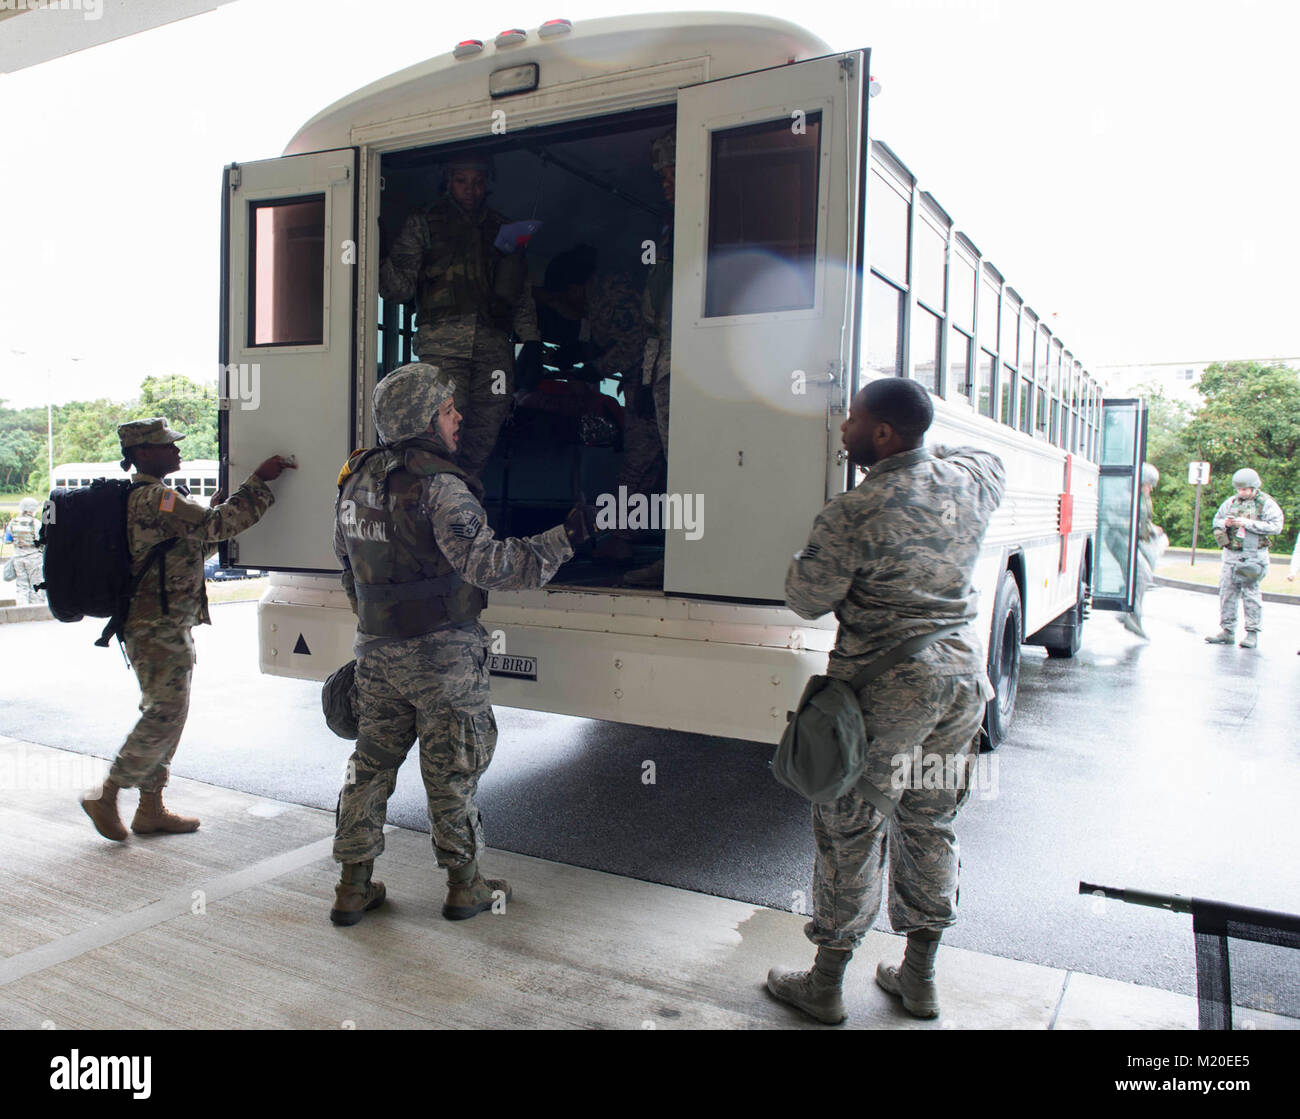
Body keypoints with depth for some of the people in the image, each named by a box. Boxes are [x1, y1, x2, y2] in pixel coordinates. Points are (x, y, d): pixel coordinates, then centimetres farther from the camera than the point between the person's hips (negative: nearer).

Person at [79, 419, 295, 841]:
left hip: (168, 626, 11)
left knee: (167, 713, 13)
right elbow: (216, 526, -24)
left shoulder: (144, 497, 17)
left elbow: (187, 548, 22)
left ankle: (150, 809, 21)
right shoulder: (156, 498, -17)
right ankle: (105, 795, 8)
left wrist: (214, 511, 11)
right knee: (165, 714, -5)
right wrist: (259, 480, -18)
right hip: (159, 628, -11)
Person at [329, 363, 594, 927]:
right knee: (452, 770, 6)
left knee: (371, 762, 16)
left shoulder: (358, 477, 7)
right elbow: (485, 561, -25)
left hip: (375, 649, 7)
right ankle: (464, 885, 20)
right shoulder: (437, 484, -18)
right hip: (440, 652, -7)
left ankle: (354, 886, 24)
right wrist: (563, 540, -23)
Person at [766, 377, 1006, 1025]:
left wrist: (808, 553, 7)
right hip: (961, 674, 7)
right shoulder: (972, 478, 0)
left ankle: (825, 984, 22)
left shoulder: (854, 513, -20)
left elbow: (806, 599, -11)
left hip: (886, 684, -6)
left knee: (852, 833, 7)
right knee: (931, 826, 18)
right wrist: (927, 449, 22)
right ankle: (919, 979, 32)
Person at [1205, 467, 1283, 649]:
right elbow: (1216, 521, 17)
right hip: (1231, 555, 5)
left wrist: (1248, 523, -18)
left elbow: (1276, 526, -13)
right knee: (1227, 592, 4)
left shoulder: (1267, 504, -3)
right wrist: (1224, 523, -6)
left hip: (1254, 556, -5)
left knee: (1251, 594, -3)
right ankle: (1227, 631, 11)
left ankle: (1252, 633, 3)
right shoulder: (1230, 502, 11)